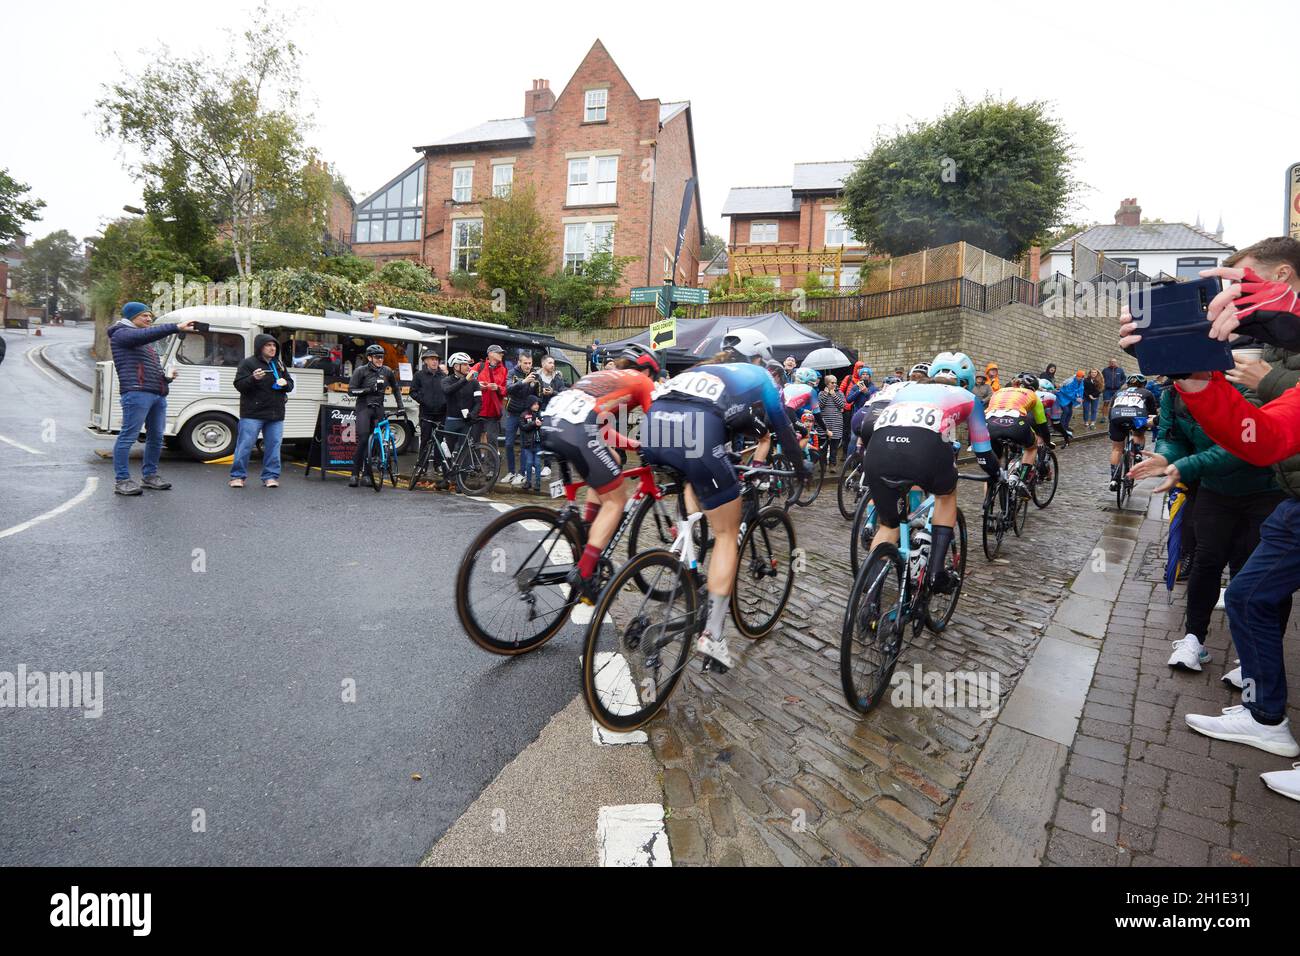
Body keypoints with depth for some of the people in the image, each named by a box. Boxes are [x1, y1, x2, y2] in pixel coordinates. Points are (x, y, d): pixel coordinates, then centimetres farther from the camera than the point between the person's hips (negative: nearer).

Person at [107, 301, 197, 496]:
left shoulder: (146, 342, 28)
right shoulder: (122, 333, 2)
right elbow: (148, 333, -19)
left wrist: (166, 377, 11)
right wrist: (176, 327, -27)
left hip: (158, 394, 9)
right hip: (137, 393, -9)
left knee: (156, 437, 10)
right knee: (128, 436, -8)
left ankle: (149, 476, 19)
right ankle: (121, 480, -7)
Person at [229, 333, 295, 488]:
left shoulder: (279, 364, 15)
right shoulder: (248, 363, -3)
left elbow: (290, 384, 20)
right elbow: (239, 384, -8)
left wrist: (285, 383, -4)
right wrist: (253, 378, -26)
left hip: (275, 414, 5)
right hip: (253, 413, -5)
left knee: (273, 446, 6)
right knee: (245, 445, -2)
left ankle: (270, 476, 13)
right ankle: (238, 476, 8)